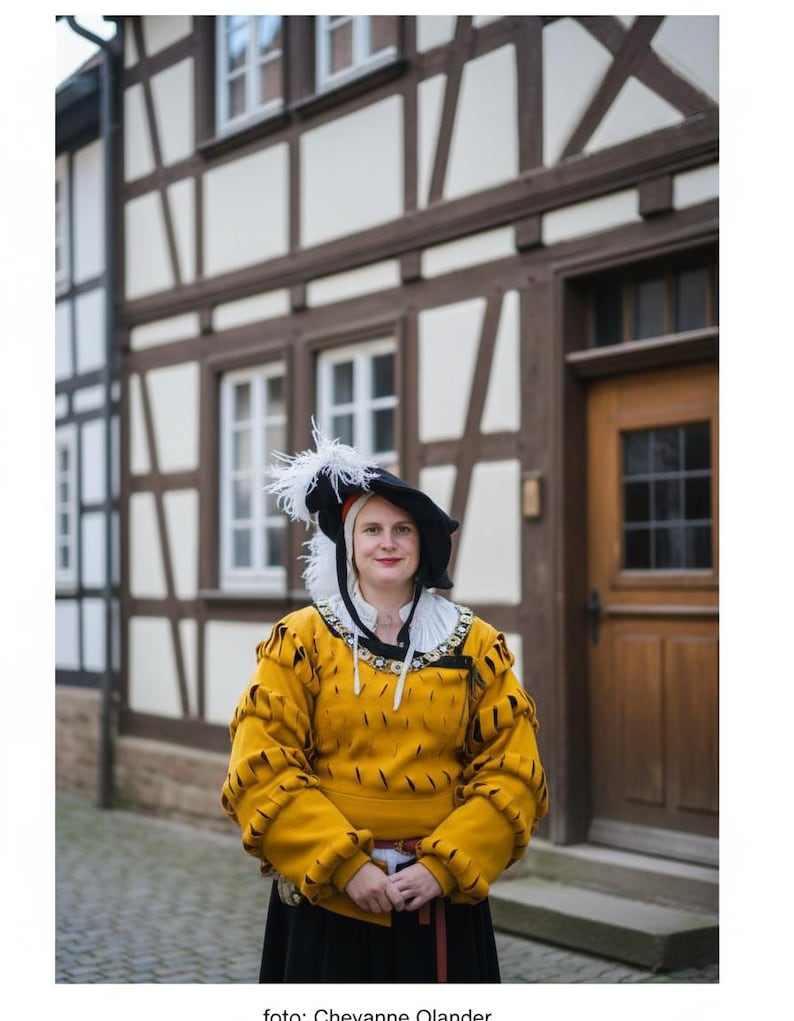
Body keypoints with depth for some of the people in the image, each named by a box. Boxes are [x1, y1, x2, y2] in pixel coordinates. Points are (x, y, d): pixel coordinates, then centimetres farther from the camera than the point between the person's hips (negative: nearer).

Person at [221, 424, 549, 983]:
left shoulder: (476, 645, 4)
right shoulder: (300, 641, -1)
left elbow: (513, 772, -1)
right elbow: (263, 771, -7)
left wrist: (444, 866, -11)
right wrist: (344, 866, -14)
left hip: (443, 900, 1)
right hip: (327, 898, -1)